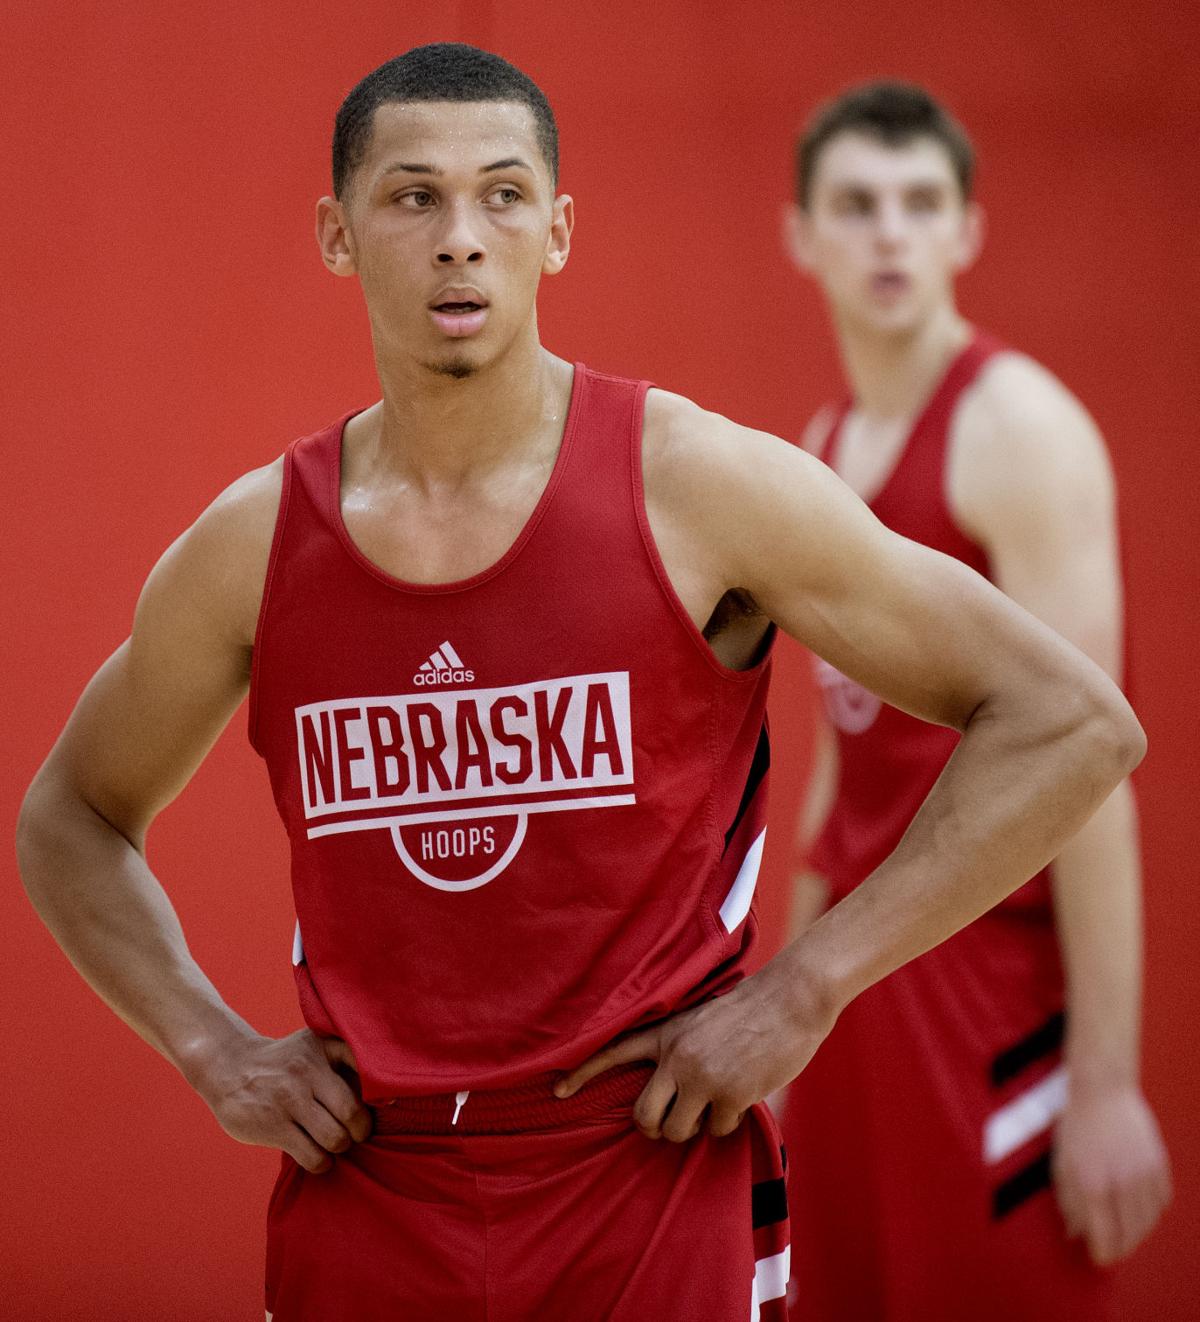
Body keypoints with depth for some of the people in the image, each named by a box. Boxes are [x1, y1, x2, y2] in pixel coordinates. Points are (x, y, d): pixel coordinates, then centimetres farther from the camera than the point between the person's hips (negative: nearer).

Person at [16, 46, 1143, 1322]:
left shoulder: (701, 488, -8)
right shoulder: (251, 544, 2)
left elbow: (1074, 723, -7)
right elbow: (70, 817, 20)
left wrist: (801, 990, -10)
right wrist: (214, 1050, 4)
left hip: (652, 1186, -3)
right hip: (360, 1202, 3)